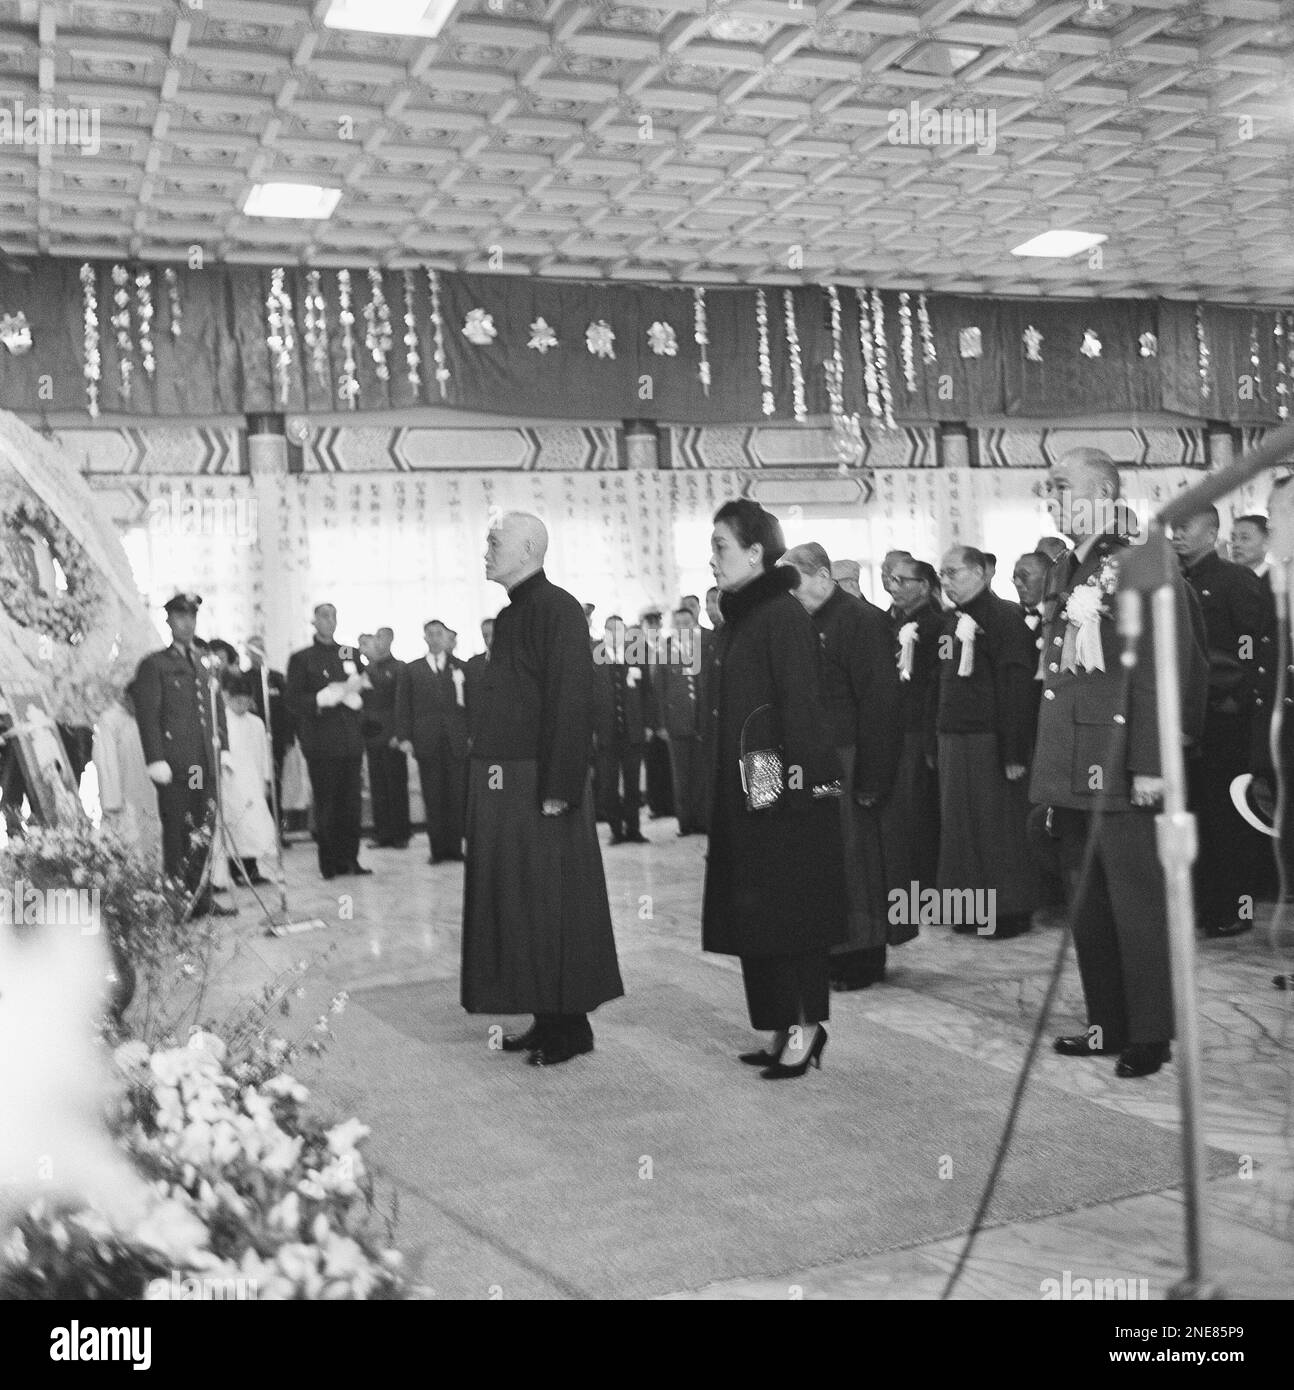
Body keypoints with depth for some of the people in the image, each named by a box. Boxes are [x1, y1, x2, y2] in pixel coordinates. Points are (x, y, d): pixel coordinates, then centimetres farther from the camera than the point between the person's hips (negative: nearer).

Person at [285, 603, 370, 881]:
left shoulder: (352, 654, 16)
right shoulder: (301, 659, 4)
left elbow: (365, 690, 17)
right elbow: (294, 701, -3)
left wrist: (355, 696, -4)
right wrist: (323, 698, -16)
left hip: (351, 740, 4)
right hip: (321, 741, -3)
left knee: (352, 803, 3)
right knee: (326, 804, -1)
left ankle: (350, 858, 10)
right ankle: (330, 862, 5)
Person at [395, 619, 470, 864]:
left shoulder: (461, 668, 11)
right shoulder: (412, 670, 10)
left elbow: (471, 703, 8)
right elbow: (403, 706, 8)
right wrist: (404, 737, -2)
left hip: (457, 742, 0)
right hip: (427, 742, 0)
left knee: (456, 797, -1)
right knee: (432, 798, 0)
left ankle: (454, 846, 6)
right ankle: (437, 848, 6)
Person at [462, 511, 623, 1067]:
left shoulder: (556, 609, -14)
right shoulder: (511, 614, 14)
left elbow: (571, 702, -20)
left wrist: (557, 789, -23)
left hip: (539, 785, -9)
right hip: (503, 782, 9)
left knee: (551, 902, -1)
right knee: (518, 898, 13)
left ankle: (570, 1025, 10)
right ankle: (546, 1019, 23)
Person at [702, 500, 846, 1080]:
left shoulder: (783, 616, -12)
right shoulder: (739, 618, 14)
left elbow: (800, 705, -18)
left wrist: (797, 780, -21)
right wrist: (723, 784, 15)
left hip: (784, 793, -9)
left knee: (789, 909, -1)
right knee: (756, 916, 11)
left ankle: (806, 1024, 9)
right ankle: (783, 1029, 19)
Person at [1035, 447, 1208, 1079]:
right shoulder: (1064, 576, 14)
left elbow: (1159, 677, -15)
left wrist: (1149, 765, -19)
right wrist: (1049, 766, 14)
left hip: (1121, 772, -8)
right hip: (1072, 774, 8)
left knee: (1137, 904, 1)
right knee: (1087, 905, 14)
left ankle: (1150, 1035, 11)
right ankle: (1108, 1023, 25)